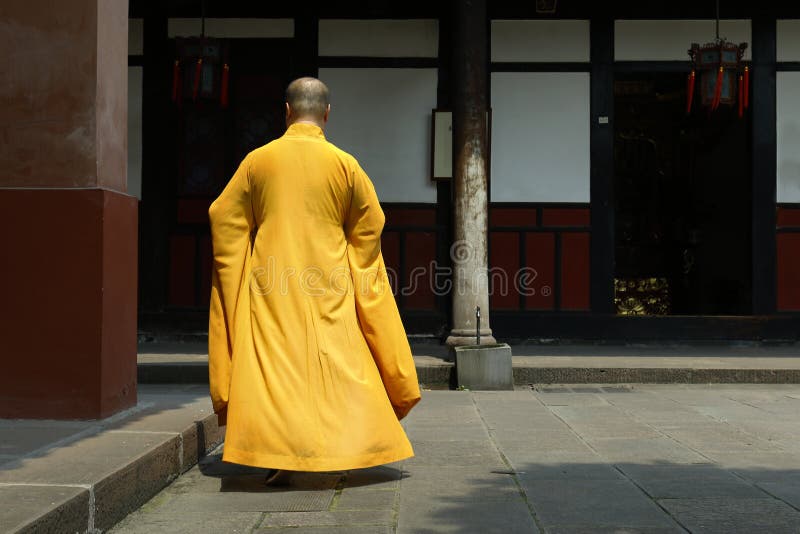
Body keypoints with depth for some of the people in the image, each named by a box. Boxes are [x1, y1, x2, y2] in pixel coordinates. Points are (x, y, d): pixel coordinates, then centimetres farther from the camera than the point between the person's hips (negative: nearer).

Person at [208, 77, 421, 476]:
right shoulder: (344, 164, -2)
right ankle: (340, 451, 14)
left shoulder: (258, 160, -2)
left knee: (274, 364, 3)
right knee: (337, 365, 10)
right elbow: (369, 227, 5)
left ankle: (280, 459, 0)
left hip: (273, 286, 0)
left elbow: (224, 218, 3)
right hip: (328, 286, 0)